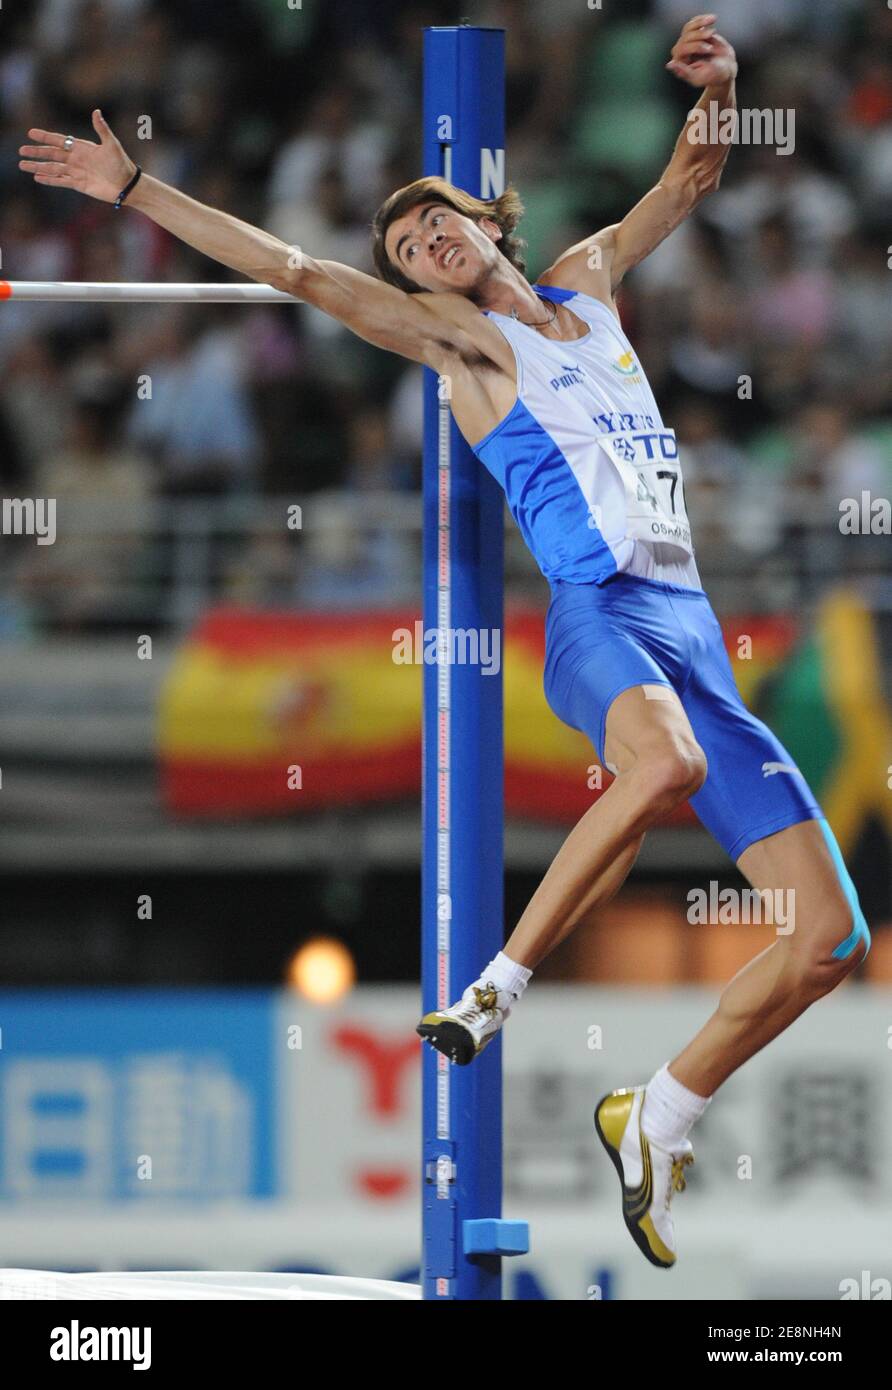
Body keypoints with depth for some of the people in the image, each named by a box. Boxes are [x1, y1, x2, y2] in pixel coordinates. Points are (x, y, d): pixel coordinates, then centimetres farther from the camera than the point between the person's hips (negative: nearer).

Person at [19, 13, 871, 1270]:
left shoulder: (587, 285, 22)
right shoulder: (459, 336, 9)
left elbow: (695, 177, 30)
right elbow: (294, 270, 2)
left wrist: (716, 88, 10)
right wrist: (134, 189, -2)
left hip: (697, 640, 5)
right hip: (597, 615, -5)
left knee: (831, 938, -3)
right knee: (665, 760, -43)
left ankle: (660, 1119, 12)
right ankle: (498, 988, -26)